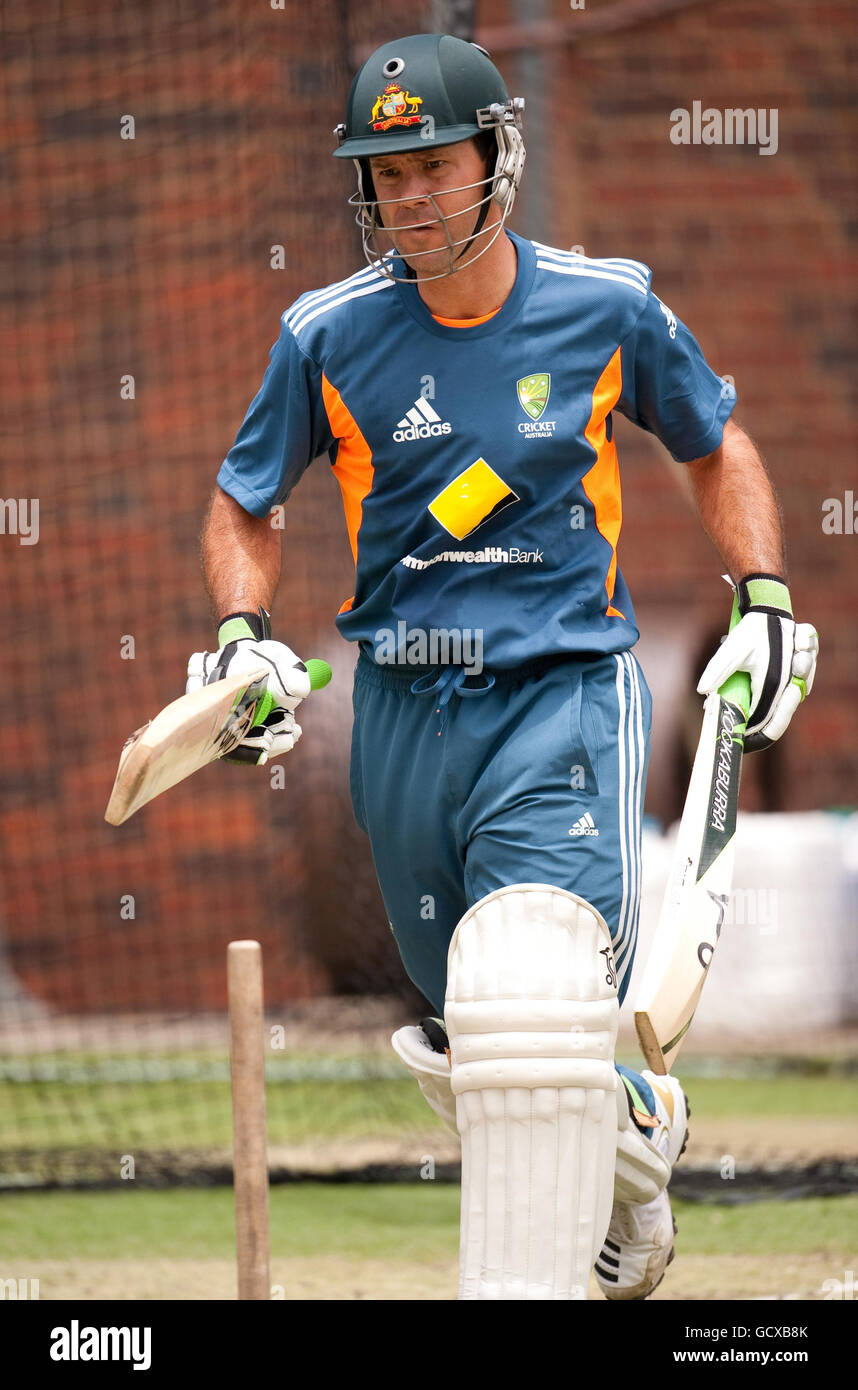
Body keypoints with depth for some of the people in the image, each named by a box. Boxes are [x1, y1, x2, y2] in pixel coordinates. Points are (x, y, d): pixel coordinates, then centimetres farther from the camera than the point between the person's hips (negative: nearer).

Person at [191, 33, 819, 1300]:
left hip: (566, 691, -3)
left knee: (527, 996, -25)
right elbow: (244, 504, 13)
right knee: (467, 1044, 13)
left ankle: (523, 1288, -22)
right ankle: (636, 1131, 45)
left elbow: (715, 446, 15)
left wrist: (766, 606, 4)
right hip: (404, 711, 3)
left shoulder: (605, 309, -3)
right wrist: (244, 637, -5)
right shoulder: (329, 336, -1)